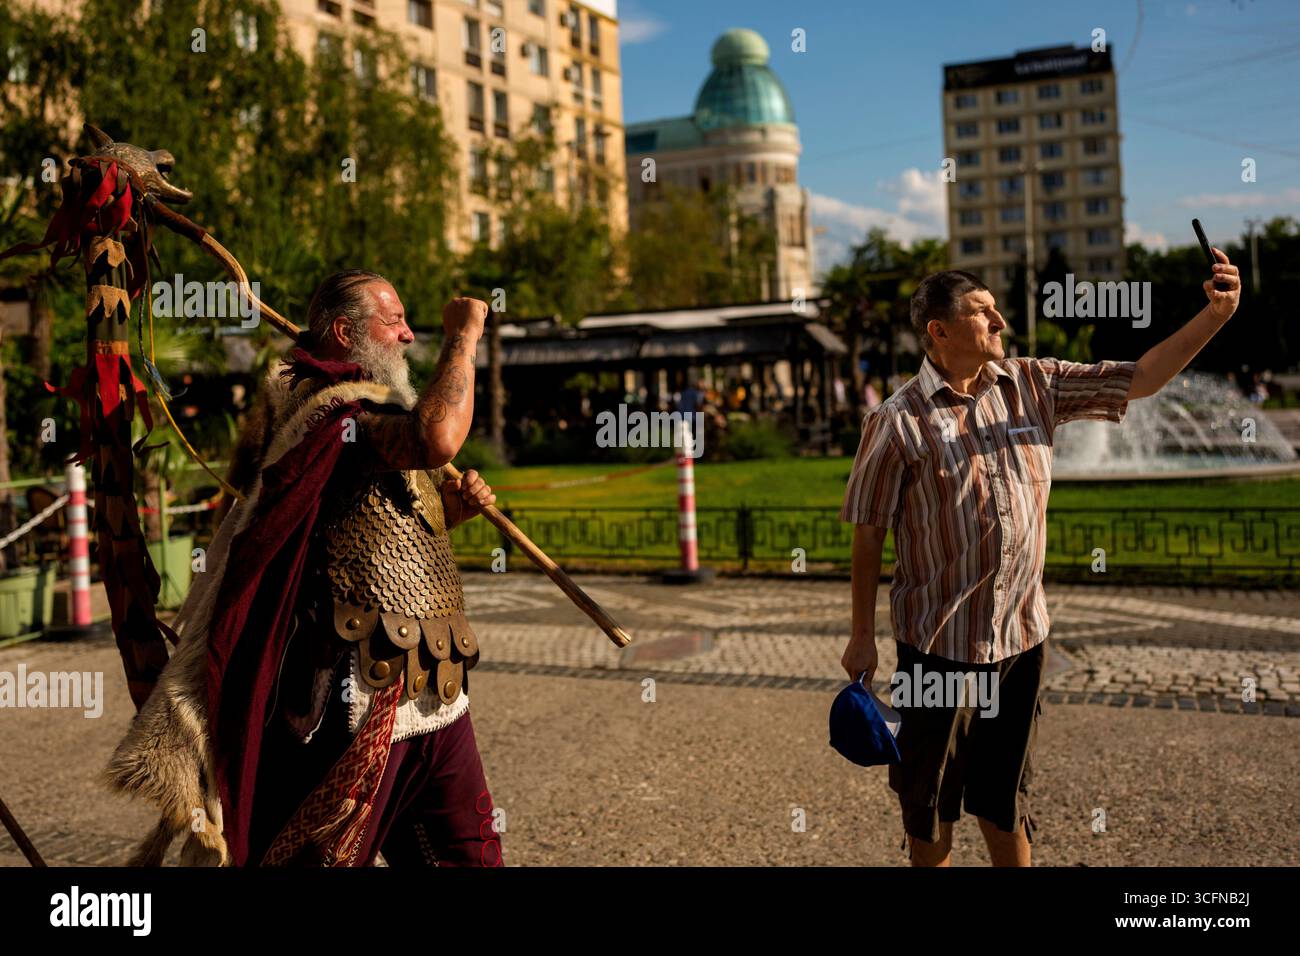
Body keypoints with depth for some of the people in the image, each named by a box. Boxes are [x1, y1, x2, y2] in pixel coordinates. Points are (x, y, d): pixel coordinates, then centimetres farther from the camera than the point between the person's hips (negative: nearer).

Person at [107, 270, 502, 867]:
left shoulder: (371, 408, 19)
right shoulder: (329, 405, -14)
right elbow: (438, 438, -34)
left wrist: (450, 510, 7)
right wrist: (463, 337, -19)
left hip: (435, 692, 10)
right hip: (362, 699, -10)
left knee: (474, 853, 15)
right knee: (326, 853, 2)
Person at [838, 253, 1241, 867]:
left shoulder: (1033, 386, 2)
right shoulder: (898, 421, -12)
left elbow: (1139, 380, 3)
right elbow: (867, 534, -8)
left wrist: (1216, 314, -9)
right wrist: (862, 636, -5)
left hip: (1021, 632, 4)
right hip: (940, 638, -4)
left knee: (1005, 789, 19)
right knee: (930, 794, 13)